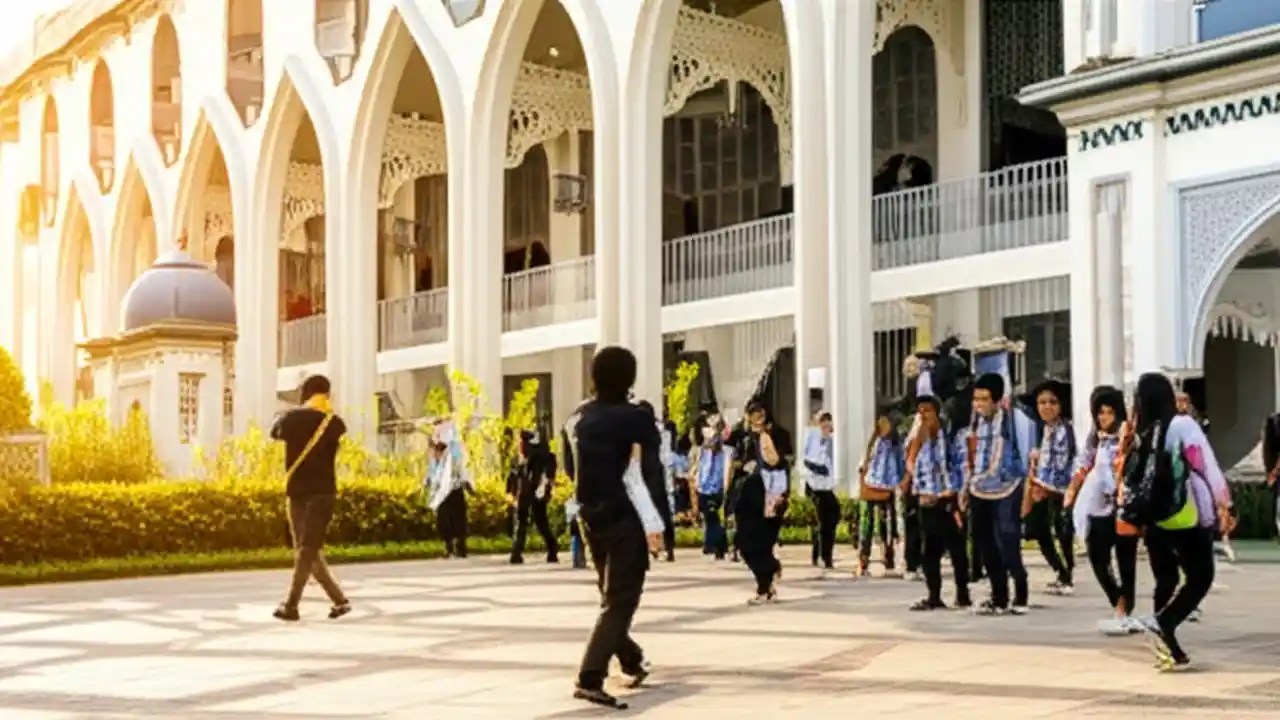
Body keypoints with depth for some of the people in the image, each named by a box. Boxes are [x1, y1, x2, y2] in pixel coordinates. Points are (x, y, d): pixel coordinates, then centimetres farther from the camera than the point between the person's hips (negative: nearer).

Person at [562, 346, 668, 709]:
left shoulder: (575, 419, 6)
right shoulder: (635, 419, -12)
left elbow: (570, 468, 15)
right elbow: (649, 474, -15)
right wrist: (656, 522, -14)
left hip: (590, 516, 7)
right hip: (626, 517, -6)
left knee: (612, 593, 22)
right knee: (620, 600, -4)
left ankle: (632, 660, 36)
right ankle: (590, 678, -14)